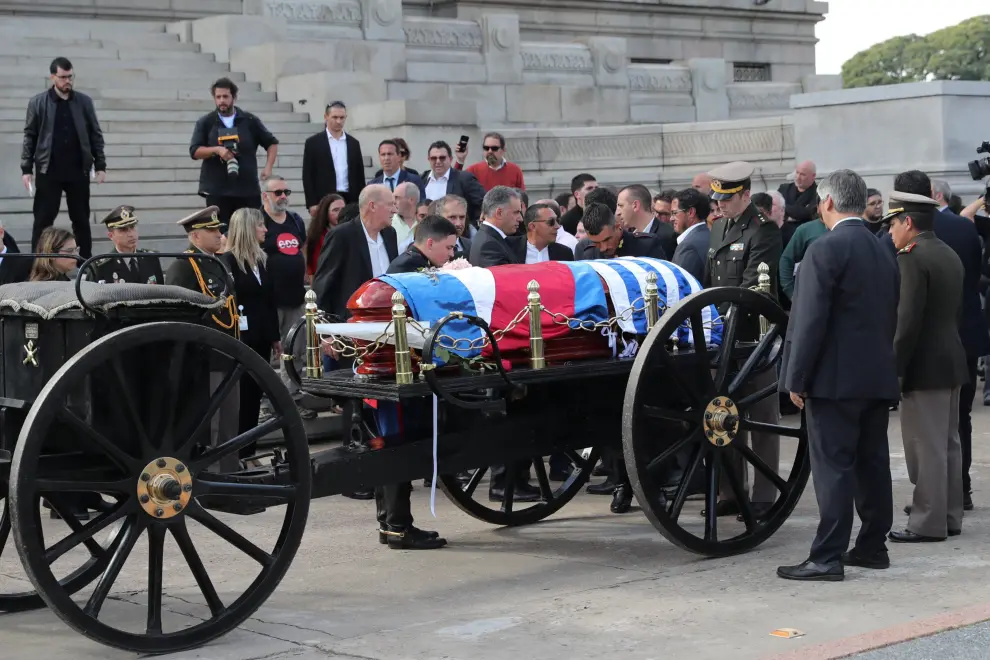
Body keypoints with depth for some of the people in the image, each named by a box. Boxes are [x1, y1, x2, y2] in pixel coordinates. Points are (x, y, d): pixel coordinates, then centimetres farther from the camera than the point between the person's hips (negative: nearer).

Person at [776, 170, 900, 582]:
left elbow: (809, 320, -17)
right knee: (872, 462, 13)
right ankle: (873, 546, 20)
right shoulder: (883, 252, 13)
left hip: (835, 378, -8)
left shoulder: (825, 250, -13)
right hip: (878, 377, 8)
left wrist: (796, 379, -12)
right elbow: (892, 315, 16)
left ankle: (827, 558, -6)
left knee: (833, 467, -7)